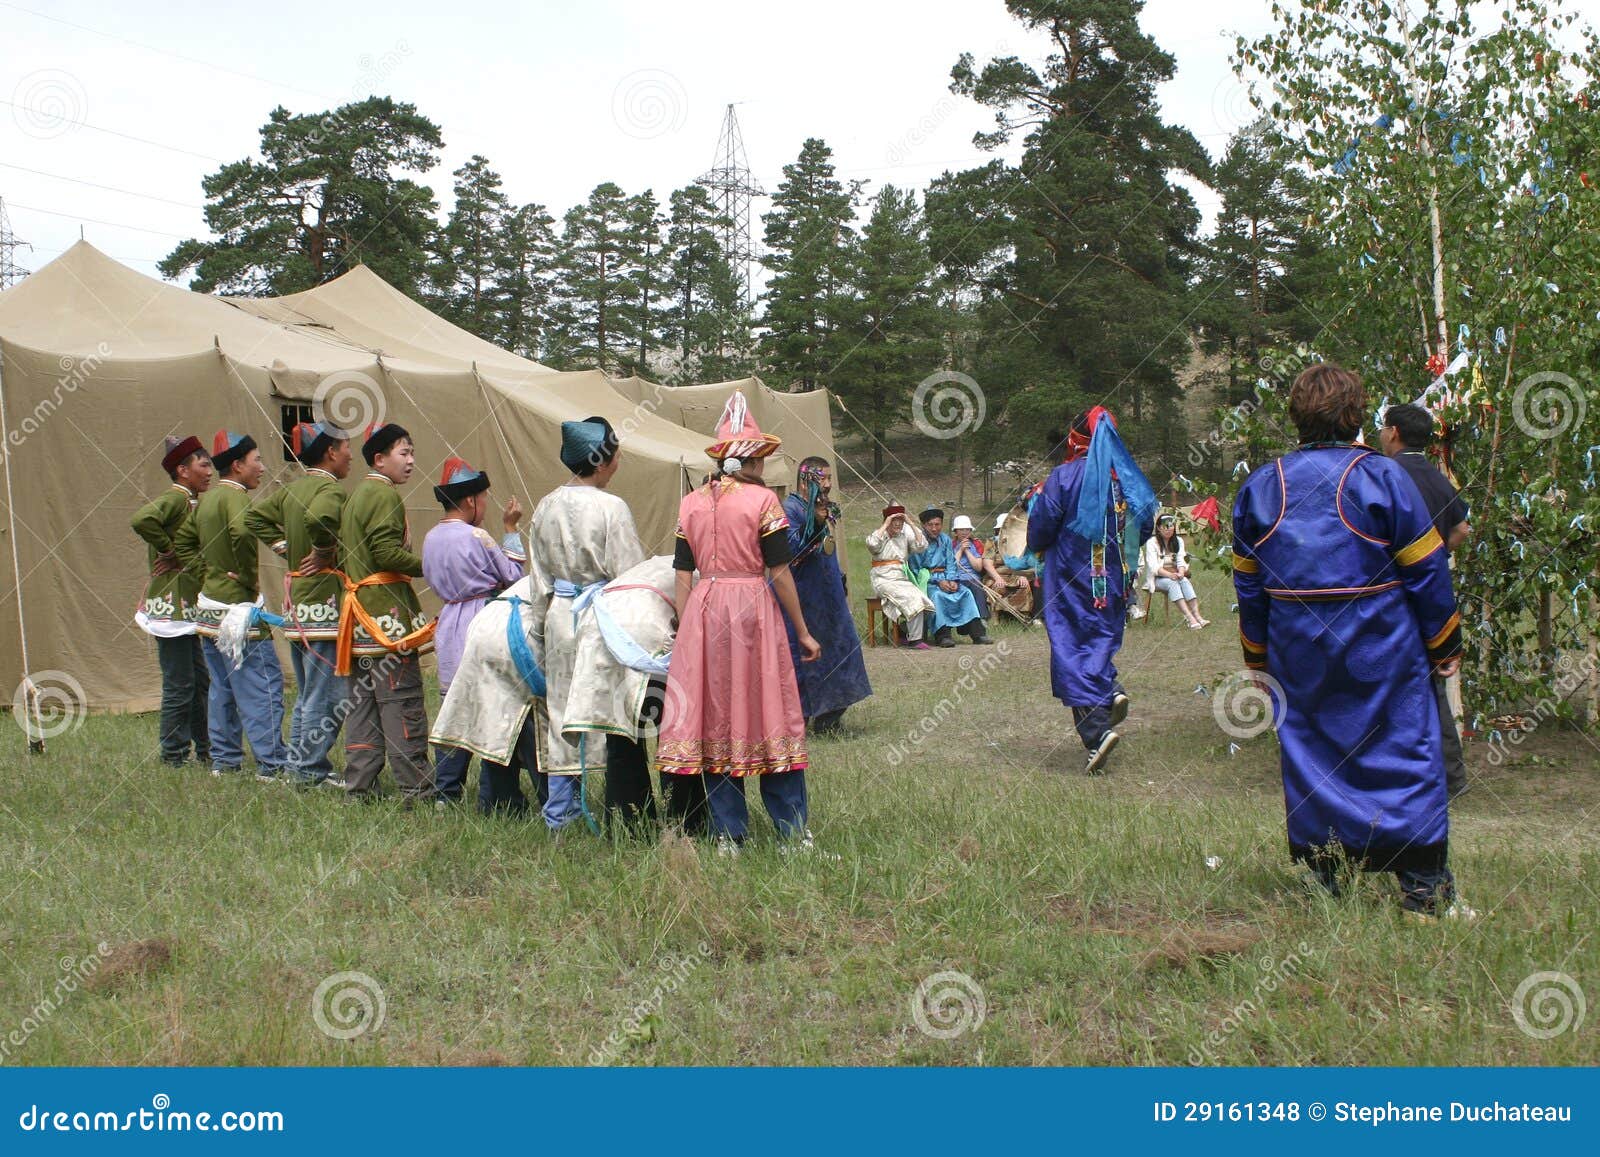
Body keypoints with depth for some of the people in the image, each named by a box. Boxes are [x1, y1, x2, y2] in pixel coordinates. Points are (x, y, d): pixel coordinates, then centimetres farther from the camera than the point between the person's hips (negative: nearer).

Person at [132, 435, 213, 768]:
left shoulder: (190, 502, 15)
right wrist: (170, 551, -20)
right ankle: (174, 757, 4)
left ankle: (204, 751, 23)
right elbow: (142, 519, -33)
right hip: (172, 605, -10)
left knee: (200, 682, 14)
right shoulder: (174, 498, -14)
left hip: (188, 606, 10)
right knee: (179, 685, -4)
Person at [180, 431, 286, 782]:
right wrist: (250, 578, -22)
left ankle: (224, 760, 19)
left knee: (222, 687, 14)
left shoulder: (206, 499, 13)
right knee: (263, 684, -6)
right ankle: (272, 764, -6)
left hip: (209, 605, 9)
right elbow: (241, 531, -34)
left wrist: (203, 570, 17)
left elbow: (183, 538, 22)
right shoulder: (235, 497, -14)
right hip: (237, 608, -9)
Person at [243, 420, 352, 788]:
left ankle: (297, 765, 22)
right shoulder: (331, 489, -14)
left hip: (296, 599, 9)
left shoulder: (292, 488, 12)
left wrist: (286, 548, 12)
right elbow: (318, 518, -35)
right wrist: (326, 551, -18)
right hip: (324, 598, -9)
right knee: (330, 695, -3)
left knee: (307, 694, 17)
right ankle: (311, 771, -1)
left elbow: (254, 516, 17)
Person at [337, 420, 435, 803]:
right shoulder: (385, 495, -11)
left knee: (363, 703, 11)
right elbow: (387, 553, -20)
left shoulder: (356, 495, 20)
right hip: (387, 611, -10)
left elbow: (345, 553, 20)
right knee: (402, 703, -6)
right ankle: (416, 788, -4)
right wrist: (428, 566, -11)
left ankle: (358, 788, 14)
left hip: (360, 610, 10)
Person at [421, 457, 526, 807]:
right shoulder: (476, 537, -14)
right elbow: (514, 576, -4)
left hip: (449, 627, 7)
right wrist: (511, 530, 3)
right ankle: (491, 799, 1)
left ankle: (445, 794, 15)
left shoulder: (431, 538, 8)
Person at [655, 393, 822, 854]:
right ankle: (792, 831, 9)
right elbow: (779, 573, -5)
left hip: (703, 612, 4)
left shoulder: (690, 504, 8)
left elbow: (683, 574, 6)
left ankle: (727, 836, 11)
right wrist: (803, 633, 2)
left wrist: (685, 629, 11)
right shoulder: (763, 500, -4)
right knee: (769, 713, 4)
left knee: (714, 717, 8)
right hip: (752, 609, -3)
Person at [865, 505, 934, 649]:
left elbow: (922, 546, -4)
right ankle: (914, 639, -20)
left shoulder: (906, 534, 12)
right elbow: (872, 544, -23)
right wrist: (886, 525, -14)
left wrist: (910, 523, -5)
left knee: (920, 598, -23)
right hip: (883, 580, -4)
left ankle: (912, 637, -11)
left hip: (902, 579, 4)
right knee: (910, 598, -27)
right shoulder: (880, 535, 1)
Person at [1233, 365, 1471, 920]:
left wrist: (1259, 660, 19)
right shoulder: (1382, 477, -7)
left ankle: (1320, 884, 15)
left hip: (1296, 654, 4)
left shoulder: (1258, 487, 5)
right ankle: (1424, 890, 5)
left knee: (1308, 756, 10)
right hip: (1382, 648, -3)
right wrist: (1444, 646, 7)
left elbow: (1248, 586, 10)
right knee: (1406, 754, 3)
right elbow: (1426, 570, -3)